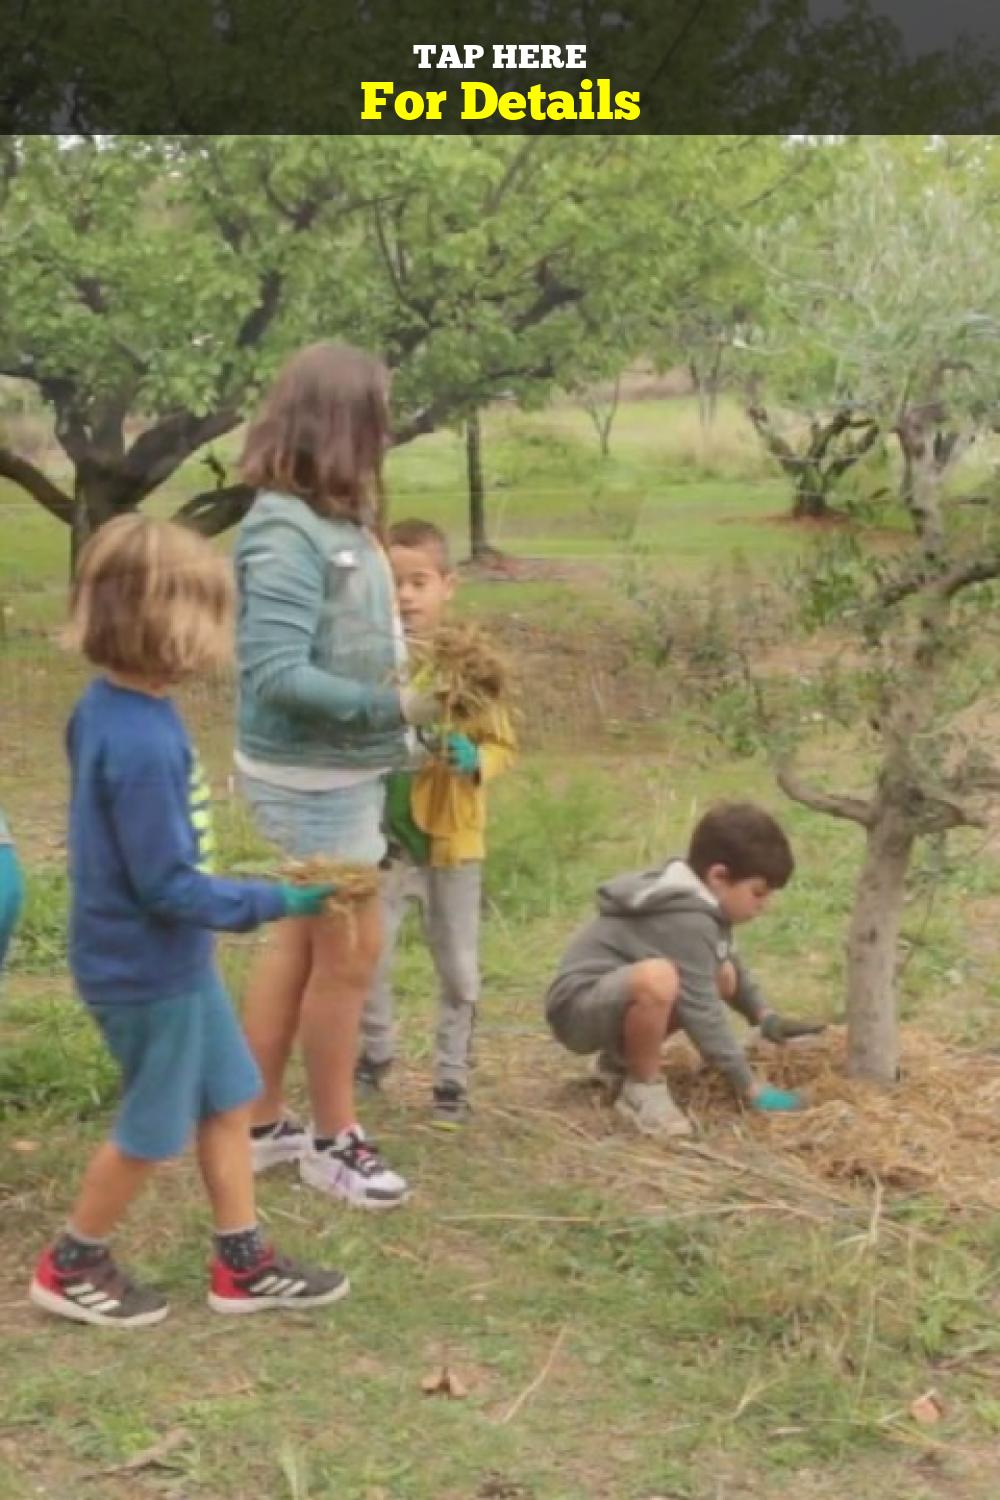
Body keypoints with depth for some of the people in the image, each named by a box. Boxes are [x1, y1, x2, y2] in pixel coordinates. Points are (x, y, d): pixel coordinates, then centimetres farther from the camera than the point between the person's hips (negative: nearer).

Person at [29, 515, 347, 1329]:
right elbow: (168, 885, -26)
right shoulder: (142, 743, -30)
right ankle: (72, 1268, 29)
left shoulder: (108, 708, -1)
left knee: (228, 1101, 18)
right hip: (148, 969, -9)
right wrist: (277, 902, -19)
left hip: (174, 958, 9)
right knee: (154, 1130, 10)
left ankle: (244, 1263, 31)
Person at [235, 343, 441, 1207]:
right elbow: (277, 675, -26)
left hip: (341, 771, 9)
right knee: (350, 952, 2)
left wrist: (415, 674, -3)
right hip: (313, 778, -9)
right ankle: (333, 1142, 21)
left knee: (303, 941, 18)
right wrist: (395, 707, -24)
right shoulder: (287, 534, -22)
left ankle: (262, 1125, 32)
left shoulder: (334, 519, 4)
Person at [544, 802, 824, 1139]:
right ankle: (641, 1089, -12)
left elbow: (729, 961, 22)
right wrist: (750, 1087, -19)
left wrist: (764, 1015, 9)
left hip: (614, 993, 10)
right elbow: (701, 1011, -25)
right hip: (579, 1005, -10)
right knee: (657, 977, -37)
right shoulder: (688, 921, -25)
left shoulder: (698, 898, 4)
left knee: (724, 975, 6)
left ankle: (621, 1061, 15)